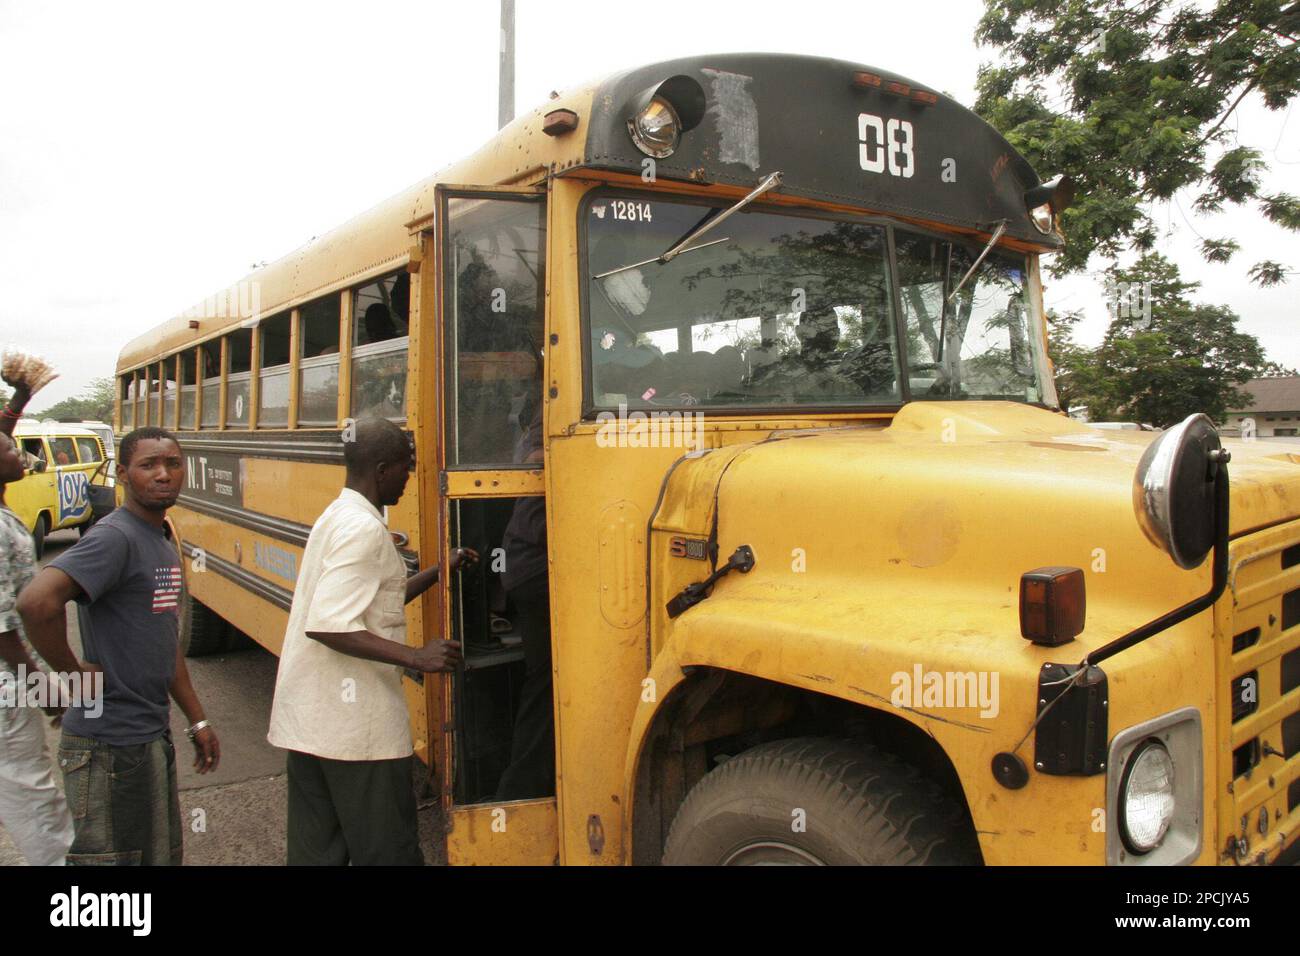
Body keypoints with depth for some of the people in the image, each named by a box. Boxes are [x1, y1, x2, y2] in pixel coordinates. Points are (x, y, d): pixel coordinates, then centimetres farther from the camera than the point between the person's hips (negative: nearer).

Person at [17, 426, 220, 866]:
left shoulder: (163, 541, 11)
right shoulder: (114, 538, -18)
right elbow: (35, 602, -35)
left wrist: (198, 720, 17)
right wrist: (75, 673, -21)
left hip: (153, 735, 9)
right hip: (110, 746, -9)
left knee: (162, 854, 20)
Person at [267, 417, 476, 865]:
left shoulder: (335, 518, 14)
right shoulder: (364, 529, -17)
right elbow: (327, 625, -26)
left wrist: (440, 570, 16)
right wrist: (416, 657, -25)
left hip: (306, 718, 9)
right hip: (356, 726, -9)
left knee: (316, 848, 15)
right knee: (386, 848, 3)